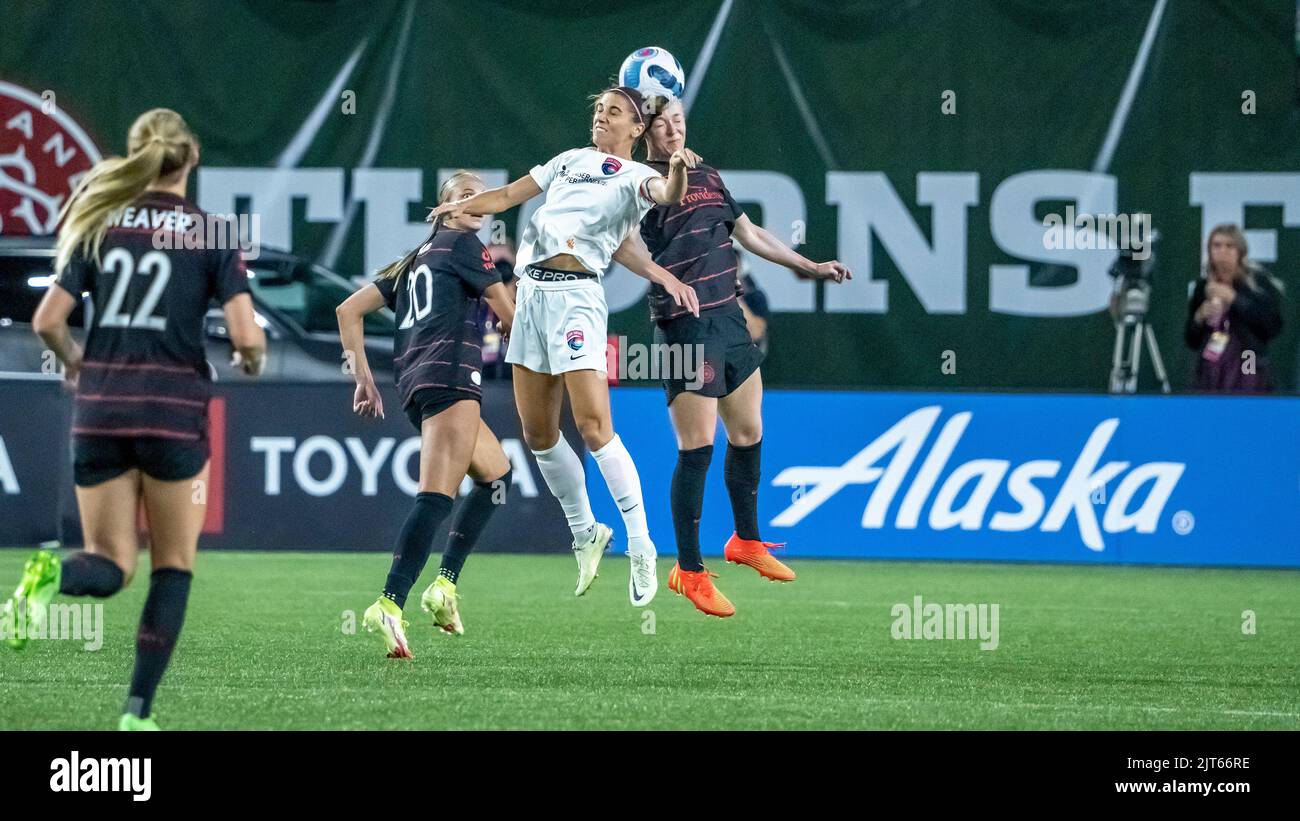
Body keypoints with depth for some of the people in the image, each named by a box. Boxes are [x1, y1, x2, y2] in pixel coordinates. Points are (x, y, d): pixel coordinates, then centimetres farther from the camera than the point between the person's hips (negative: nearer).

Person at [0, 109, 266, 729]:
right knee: (173, 565, 13)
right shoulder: (211, 234, -1)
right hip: (173, 409, -2)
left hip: (100, 407, 2)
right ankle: (138, 711, 5)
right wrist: (251, 361, 14)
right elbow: (246, 336, -9)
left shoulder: (99, 224, 6)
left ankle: (53, 576, -27)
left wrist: (73, 361, 21)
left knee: (110, 566, 9)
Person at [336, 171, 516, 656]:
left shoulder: (412, 263, 27)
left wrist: (363, 376, 19)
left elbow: (349, 310, 23)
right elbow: (509, 316, 6)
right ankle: (389, 605, -34)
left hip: (414, 382, 9)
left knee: (497, 474, 23)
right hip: (450, 376, -9)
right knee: (436, 498, -19)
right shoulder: (463, 245, 5)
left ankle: (445, 584, 10)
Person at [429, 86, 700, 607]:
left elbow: (668, 194, -19)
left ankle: (641, 549, -12)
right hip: (532, 292, 7)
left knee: (593, 428, -16)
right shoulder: (571, 160, 21)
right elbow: (508, 196, 24)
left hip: (576, 295, -7)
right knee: (538, 433, 8)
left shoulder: (635, 177, 3)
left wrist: (677, 170, -41)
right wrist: (463, 207, 7)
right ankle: (585, 534, 23)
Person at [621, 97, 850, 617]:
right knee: (697, 449, -10)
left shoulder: (707, 176, 16)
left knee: (748, 435, 16)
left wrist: (809, 267, 32)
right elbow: (625, 243, -25)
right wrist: (666, 279, -42)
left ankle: (747, 541, 36)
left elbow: (750, 234, 27)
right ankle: (689, 572, -2)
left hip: (730, 320, 8)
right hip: (686, 326, -8)